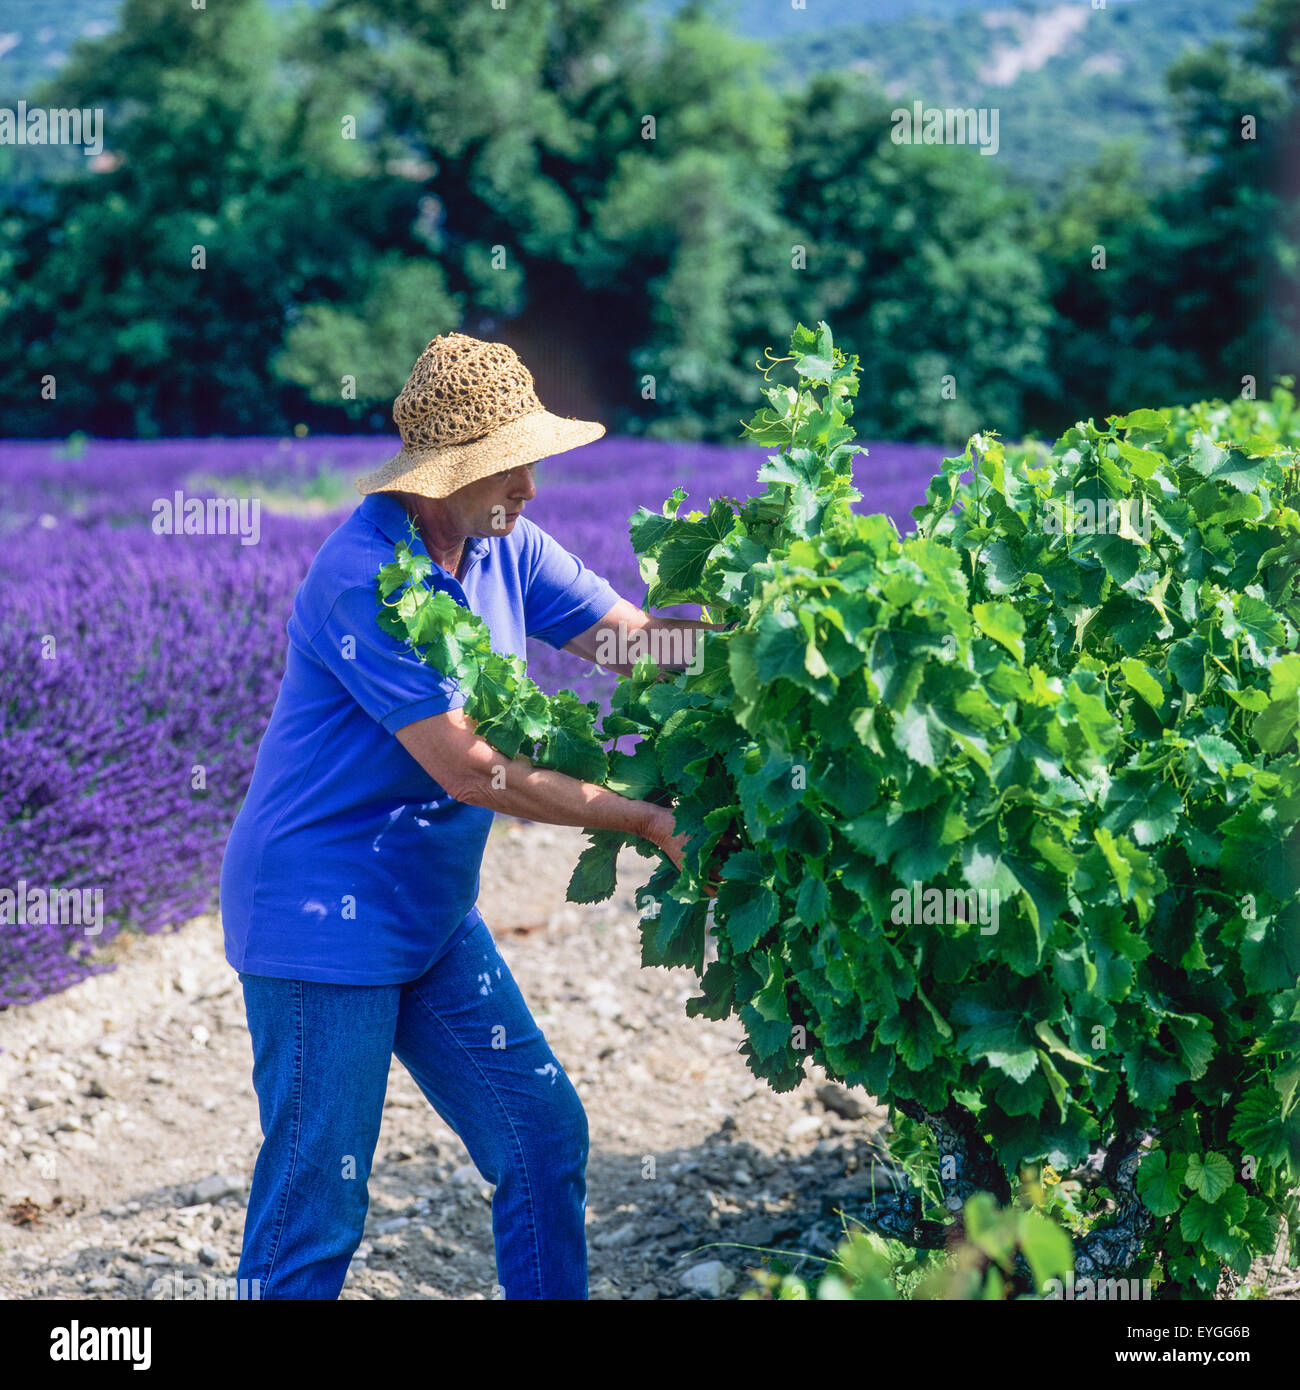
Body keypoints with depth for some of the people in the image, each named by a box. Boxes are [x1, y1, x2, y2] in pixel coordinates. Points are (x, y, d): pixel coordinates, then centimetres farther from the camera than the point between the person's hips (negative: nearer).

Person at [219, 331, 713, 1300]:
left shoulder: (502, 545, 3)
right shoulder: (364, 578, -23)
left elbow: (631, 634, 6)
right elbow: (469, 769, -25)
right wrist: (648, 820, -21)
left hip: (433, 917, 9)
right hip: (324, 920, -9)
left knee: (544, 1134, 12)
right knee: (316, 1215, -3)